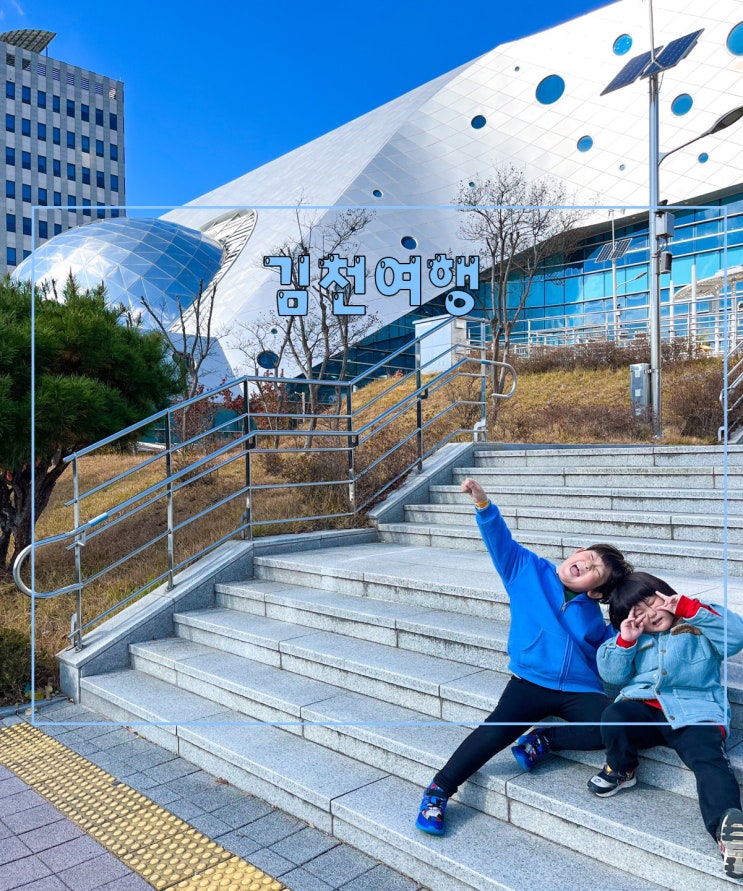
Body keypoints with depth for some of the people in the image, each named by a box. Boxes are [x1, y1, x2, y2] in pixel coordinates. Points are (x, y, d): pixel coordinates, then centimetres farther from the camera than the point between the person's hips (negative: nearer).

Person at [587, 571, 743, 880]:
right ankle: (621, 770, 1)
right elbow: (612, 674, 13)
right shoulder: (634, 637, 23)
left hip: (695, 712, -2)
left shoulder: (698, 626, 15)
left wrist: (690, 608, -9)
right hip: (644, 708, 2)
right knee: (613, 717, -28)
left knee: (710, 760, -29)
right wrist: (625, 640, -2)